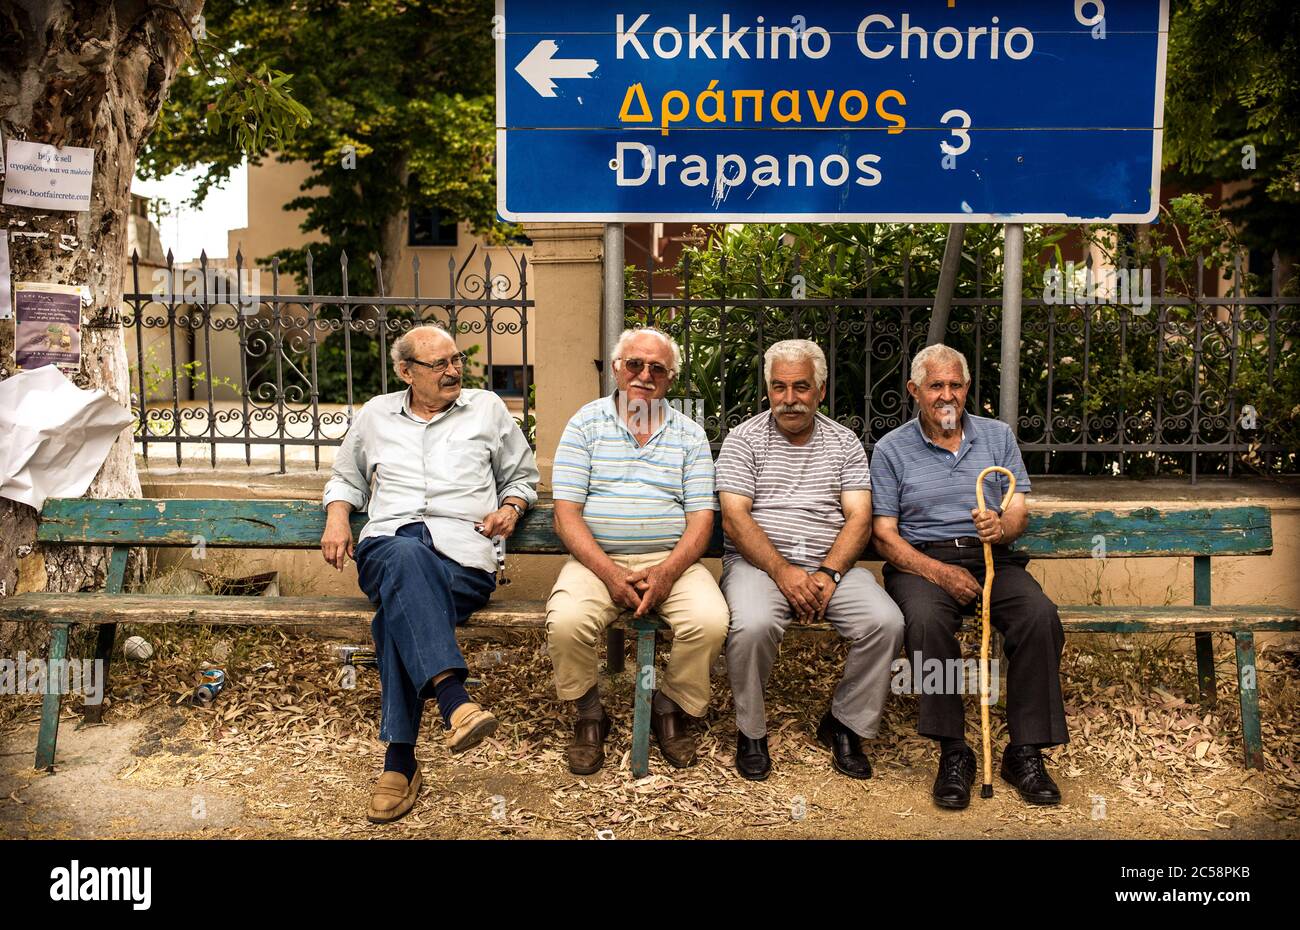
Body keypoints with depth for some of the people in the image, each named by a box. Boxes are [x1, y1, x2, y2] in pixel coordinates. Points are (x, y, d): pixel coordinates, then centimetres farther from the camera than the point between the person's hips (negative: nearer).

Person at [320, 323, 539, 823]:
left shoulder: (487, 408, 20)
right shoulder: (375, 414, 24)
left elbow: (522, 476, 27)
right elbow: (347, 477, 34)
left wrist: (510, 507, 5)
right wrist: (337, 517, 13)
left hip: (462, 549, -1)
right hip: (387, 542, 1)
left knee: (400, 612, -35)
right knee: (407, 558, -41)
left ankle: (400, 762, -34)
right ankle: (455, 701, -54)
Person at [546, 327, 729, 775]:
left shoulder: (689, 434, 10)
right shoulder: (585, 424, 5)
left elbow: (701, 518, 3)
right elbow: (566, 514, -2)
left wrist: (666, 573, -16)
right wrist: (610, 574, -16)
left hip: (671, 560, 1)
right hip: (597, 559, -1)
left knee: (711, 621, -27)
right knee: (565, 623, -30)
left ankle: (669, 708, 3)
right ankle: (589, 715, 1)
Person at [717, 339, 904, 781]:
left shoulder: (845, 442, 12)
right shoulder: (744, 438, 5)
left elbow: (859, 518, 2)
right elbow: (735, 519, -5)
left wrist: (828, 574, -15)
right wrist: (783, 572, -18)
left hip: (830, 565, 3)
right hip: (758, 561, -2)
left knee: (886, 623, -22)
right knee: (753, 625, -33)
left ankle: (844, 724, 2)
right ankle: (751, 732, -6)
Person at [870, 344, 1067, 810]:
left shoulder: (997, 435, 14)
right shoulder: (891, 449, 6)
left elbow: (1019, 513, 8)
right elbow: (884, 535, -1)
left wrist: (1001, 526, -18)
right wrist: (939, 572, -15)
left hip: (992, 558, 3)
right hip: (921, 561, -2)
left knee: (1040, 615, -27)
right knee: (927, 621, -35)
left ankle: (1026, 752, -15)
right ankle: (953, 752, -21)